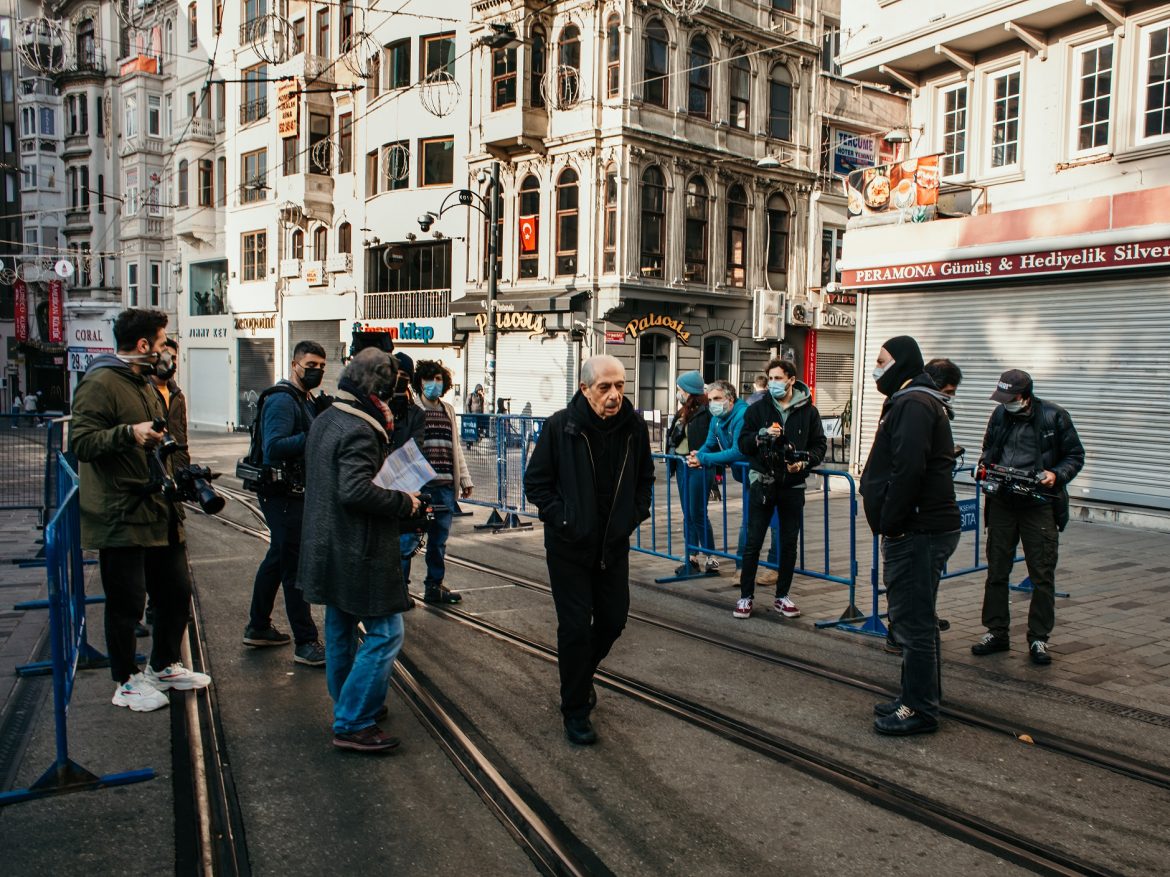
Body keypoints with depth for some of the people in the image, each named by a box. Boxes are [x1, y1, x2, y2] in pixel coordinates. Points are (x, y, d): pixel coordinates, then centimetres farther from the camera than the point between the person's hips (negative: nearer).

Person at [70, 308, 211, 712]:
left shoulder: (145, 385, 19)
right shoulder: (100, 384, -12)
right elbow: (81, 442, -21)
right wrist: (129, 433, -35)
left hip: (160, 514, 9)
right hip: (121, 520, -9)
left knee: (176, 592, 15)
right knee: (127, 603, 2)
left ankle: (164, 666, 34)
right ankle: (126, 683, 18)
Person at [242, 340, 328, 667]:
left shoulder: (306, 400, 15)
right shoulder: (282, 400, -16)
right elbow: (274, 446, -27)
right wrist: (312, 437, -37)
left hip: (295, 494, 11)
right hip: (283, 495, -11)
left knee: (278, 559, 19)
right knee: (295, 566, -7)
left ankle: (258, 627, 32)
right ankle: (306, 643, -2)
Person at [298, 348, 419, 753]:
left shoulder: (324, 421, 10)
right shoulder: (359, 431, -20)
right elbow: (356, 490, -30)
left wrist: (383, 430, 11)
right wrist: (403, 502, -18)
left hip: (328, 548, 11)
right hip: (359, 552, -10)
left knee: (341, 629, 20)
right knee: (385, 632, -3)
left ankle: (347, 707, 35)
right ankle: (353, 724, 0)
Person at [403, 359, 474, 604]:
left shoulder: (448, 411, 17)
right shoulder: (410, 409, -3)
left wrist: (465, 479, 20)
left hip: (445, 487, 6)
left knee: (439, 540, 13)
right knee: (410, 539, -3)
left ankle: (434, 586, 23)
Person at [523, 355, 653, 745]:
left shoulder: (635, 427, -4)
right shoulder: (560, 426, -15)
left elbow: (645, 477, 12)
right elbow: (536, 481, -7)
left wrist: (634, 515, 2)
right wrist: (561, 519, -14)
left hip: (614, 544, 4)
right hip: (569, 546, -4)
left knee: (613, 619, 14)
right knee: (576, 627, 0)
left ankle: (581, 675, 43)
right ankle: (575, 711, 16)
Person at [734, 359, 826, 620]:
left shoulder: (808, 411, 3)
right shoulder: (757, 409, 2)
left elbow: (820, 445, 7)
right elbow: (743, 444, 1)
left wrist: (805, 462, -11)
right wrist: (761, 435, -18)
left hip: (793, 485, 1)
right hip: (762, 483, -1)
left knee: (789, 543, 8)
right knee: (753, 542, -1)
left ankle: (782, 596, 21)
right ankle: (746, 596, 9)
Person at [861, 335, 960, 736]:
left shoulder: (913, 404, -15)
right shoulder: (915, 400, 19)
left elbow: (907, 470, -25)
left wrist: (890, 523, -19)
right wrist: (890, 525, 17)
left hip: (917, 532, -11)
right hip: (925, 527, 11)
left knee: (913, 621, -4)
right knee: (918, 618, 18)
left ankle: (919, 708, 5)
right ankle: (921, 698, 29)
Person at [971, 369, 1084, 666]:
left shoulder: (1054, 416, -6)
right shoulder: (1000, 414, 6)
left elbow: (1075, 456, 1)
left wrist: (1056, 475, -16)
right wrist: (986, 466, 0)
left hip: (1039, 504, -4)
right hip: (1002, 502, 4)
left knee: (1043, 575, 1)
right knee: (996, 570, 8)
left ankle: (1039, 638, 13)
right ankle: (996, 632, 20)